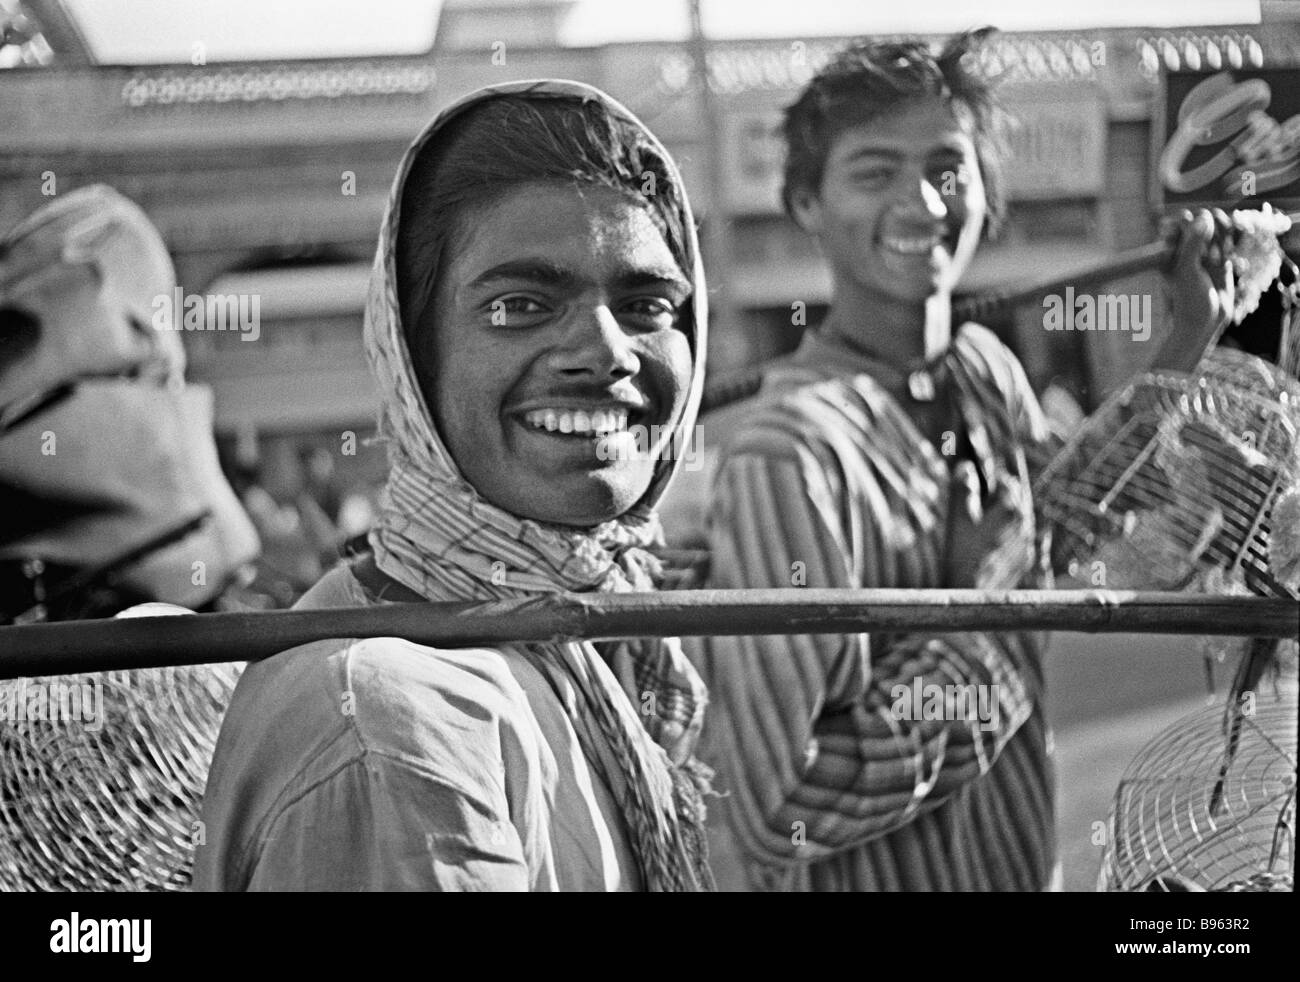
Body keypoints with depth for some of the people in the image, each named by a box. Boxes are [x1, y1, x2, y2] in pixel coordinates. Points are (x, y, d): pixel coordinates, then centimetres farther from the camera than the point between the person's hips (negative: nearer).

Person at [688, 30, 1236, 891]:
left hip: (1037, 864, 7)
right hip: (880, 877, -7)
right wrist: (984, 609, -21)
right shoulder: (790, 454, -25)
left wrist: (1190, 342, 6)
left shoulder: (985, 367, -2)